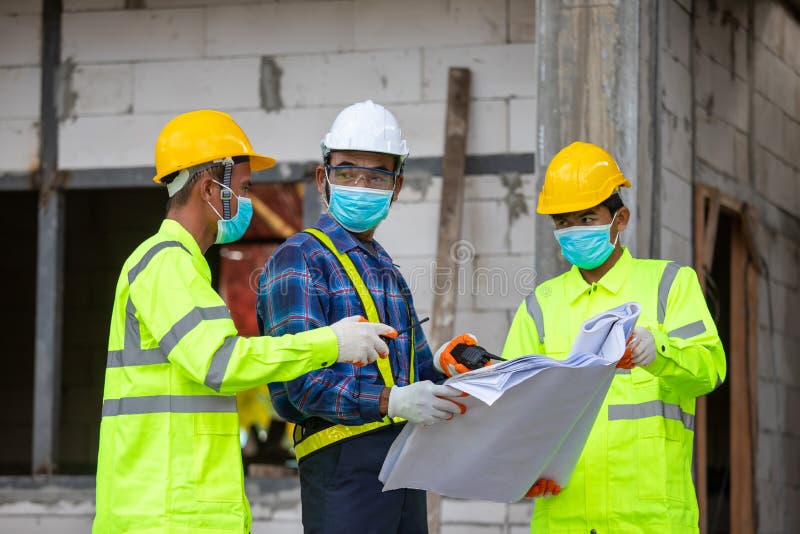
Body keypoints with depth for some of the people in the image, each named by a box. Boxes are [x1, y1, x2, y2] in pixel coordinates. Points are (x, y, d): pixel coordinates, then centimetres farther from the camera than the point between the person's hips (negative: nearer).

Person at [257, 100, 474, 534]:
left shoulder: (386, 270, 23)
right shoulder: (299, 259, -5)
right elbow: (303, 378, -17)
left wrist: (439, 366, 1)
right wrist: (390, 400, -30)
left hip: (405, 459, 8)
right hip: (344, 461, -8)